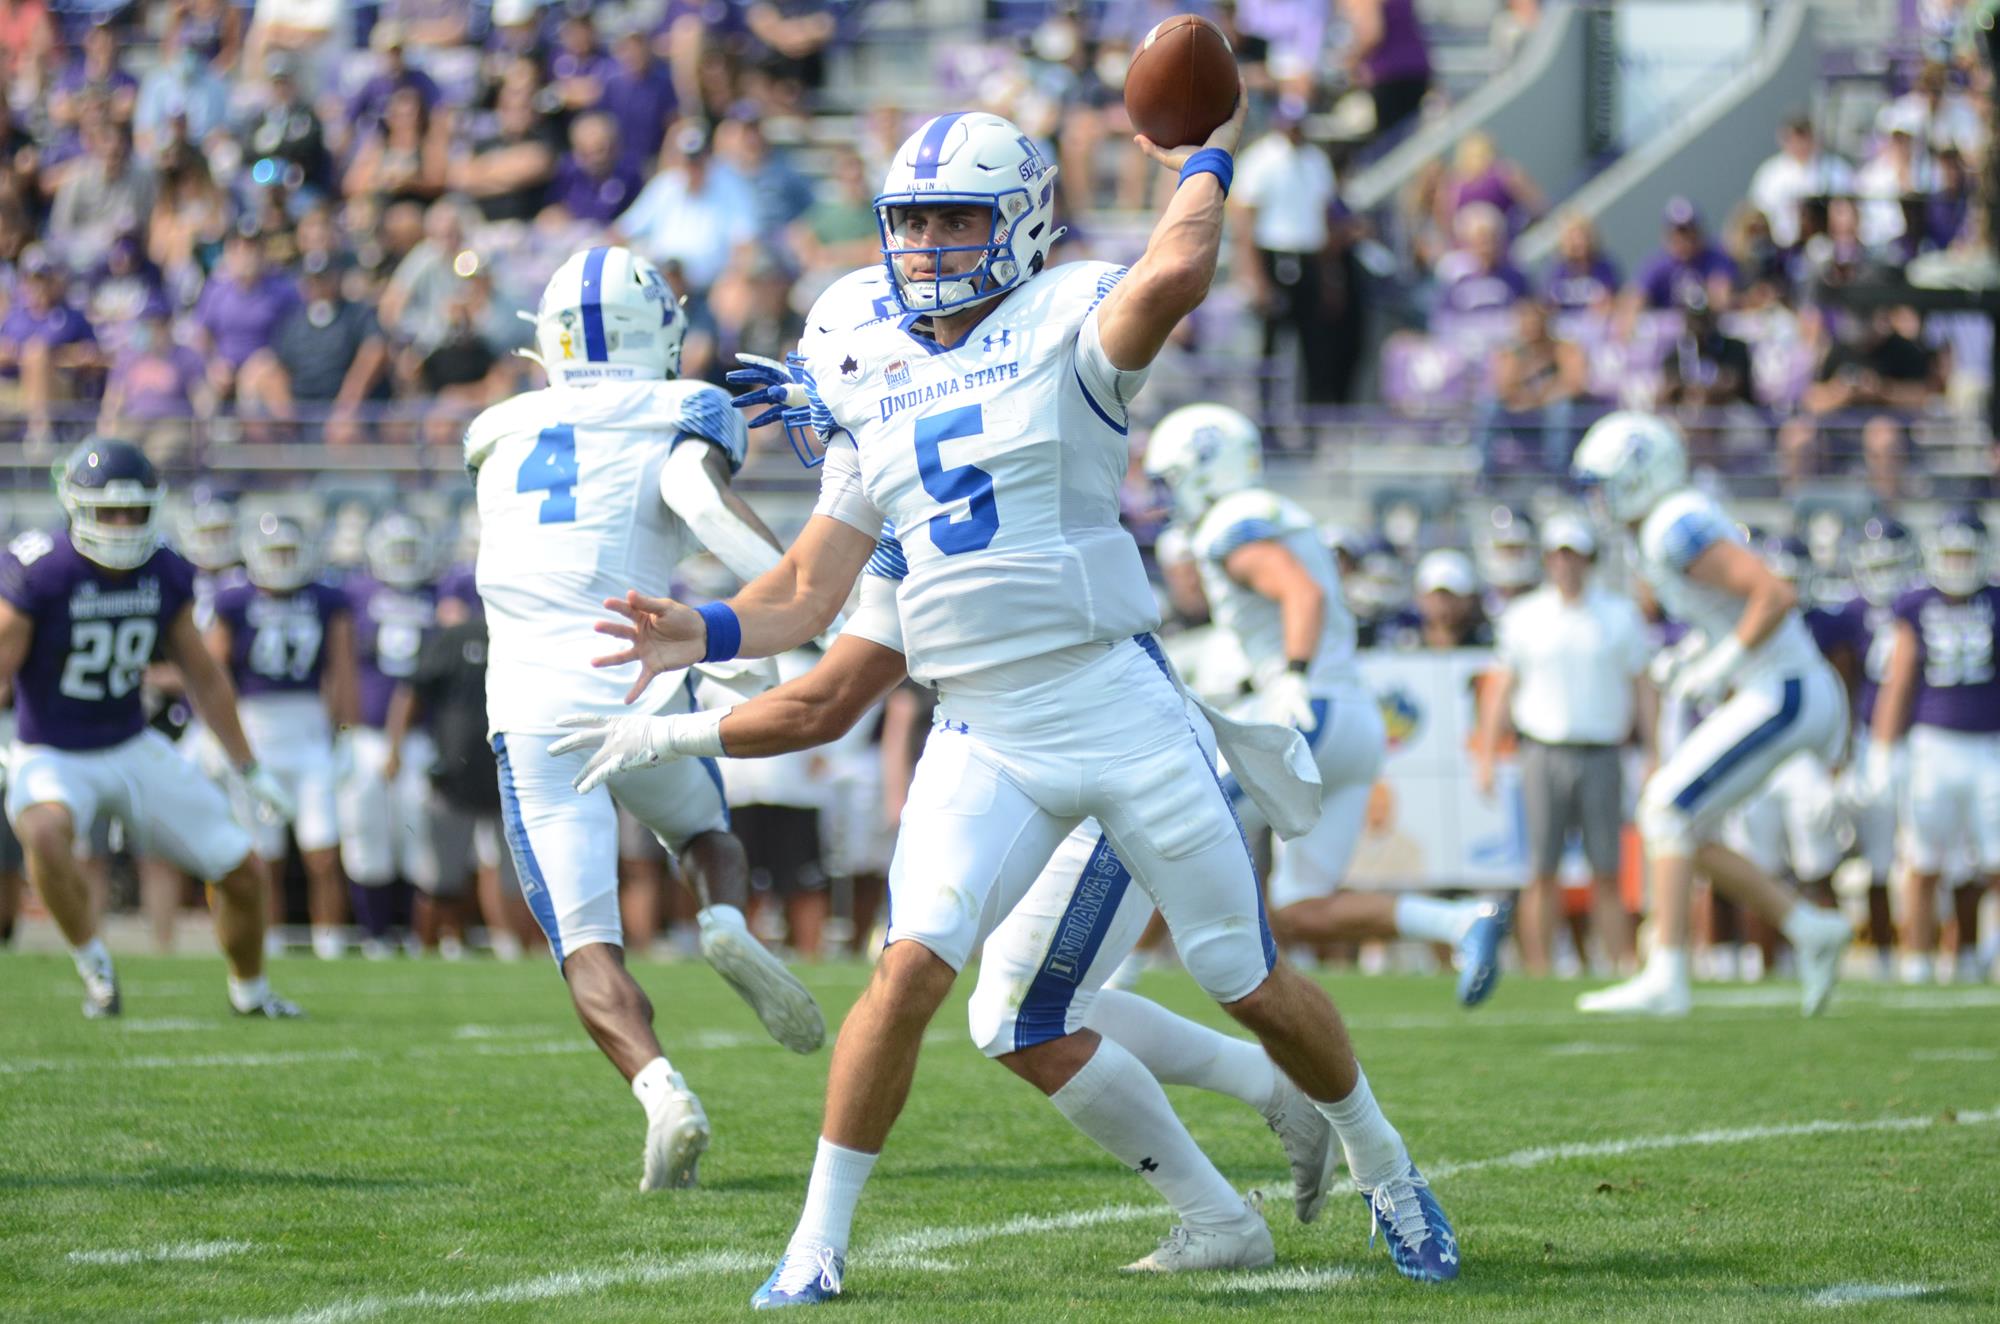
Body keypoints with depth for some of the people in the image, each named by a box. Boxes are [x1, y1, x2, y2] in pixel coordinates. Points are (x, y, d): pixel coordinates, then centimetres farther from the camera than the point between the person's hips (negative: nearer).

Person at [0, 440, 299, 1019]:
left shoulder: (165, 576, -4)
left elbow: (203, 676, 9)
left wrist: (247, 769, 13)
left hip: (134, 752, 5)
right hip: (53, 757, -5)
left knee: (240, 872, 4)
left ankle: (249, 989, 31)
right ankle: (94, 966, -17)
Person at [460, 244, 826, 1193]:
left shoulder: (501, 432, 16)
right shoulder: (679, 417, 5)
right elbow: (705, 500, -16)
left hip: (533, 714, 1)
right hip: (640, 693, -1)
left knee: (589, 947, -3)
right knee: (707, 836, 29)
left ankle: (661, 1090, -30)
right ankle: (727, 925, -4)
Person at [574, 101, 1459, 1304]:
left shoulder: (1063, 328, -5)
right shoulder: (873, 384, 11)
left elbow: (1177, 273, -30)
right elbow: (808, 594, 12)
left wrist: (1204, 164, -13)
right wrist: (706, 635, -6)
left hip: (1117, 701, -3)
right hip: (985, 739, 3)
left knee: (1253, 986, 8)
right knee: (914, 967, -18)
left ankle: (1384, 1168, 32)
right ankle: (821, 1236, -8)